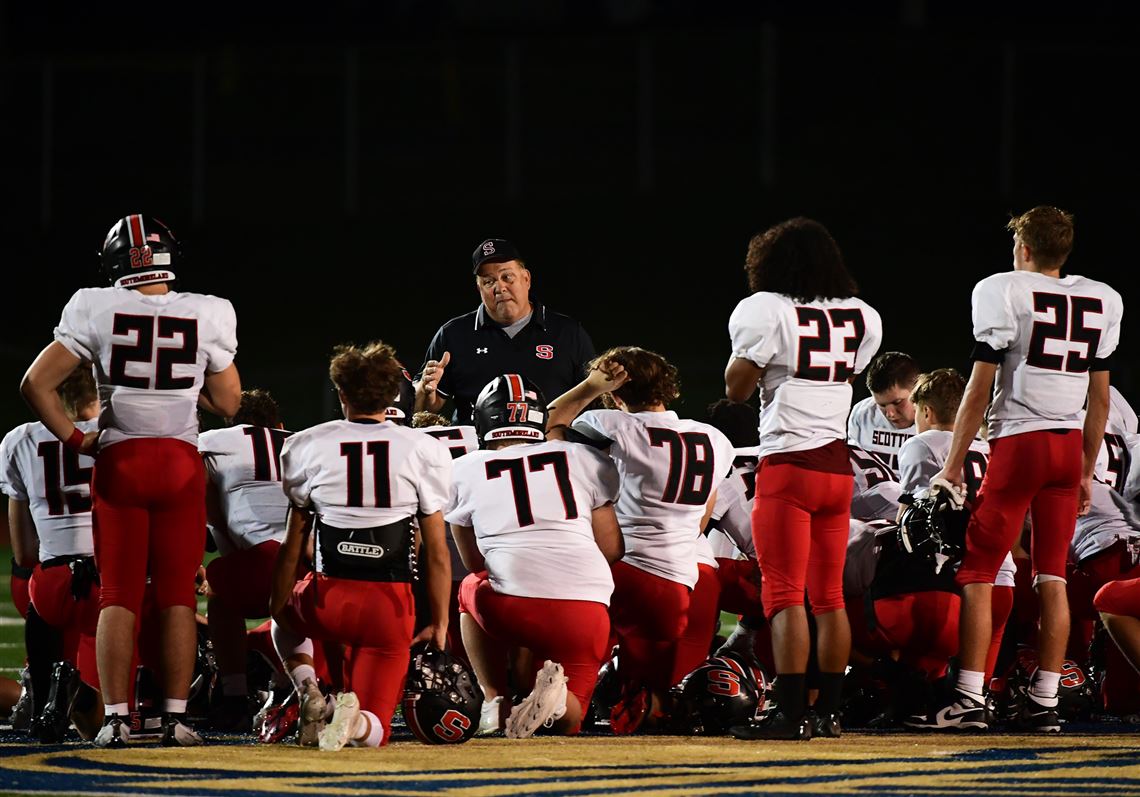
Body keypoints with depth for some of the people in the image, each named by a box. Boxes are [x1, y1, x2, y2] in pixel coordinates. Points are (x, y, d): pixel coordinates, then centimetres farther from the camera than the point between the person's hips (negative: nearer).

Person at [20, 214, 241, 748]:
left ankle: (115, 718, -1)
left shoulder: (96, 311, -5)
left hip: (118, 461, 0)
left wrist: (74, 440, 4)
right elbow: (228, 403, 8)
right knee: (177, 596, 6)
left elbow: (36, 384, -5)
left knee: (118, 596, 4)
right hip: (181, 463, 0)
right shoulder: (207, 316, -3)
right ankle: (175, 717, 3)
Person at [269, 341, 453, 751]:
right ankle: (355, 719, -27)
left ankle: (309, 695, 7)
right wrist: (439, 624, 14)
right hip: (392, 605, 0)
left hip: (328, 599, 0)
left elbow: (293, 546, 10)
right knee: (372, 730, 11)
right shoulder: (424, 451, 3)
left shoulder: (306, 446, 5)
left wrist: (278, 608, 21)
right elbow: (436, 552, 4)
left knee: (286, 618, 37)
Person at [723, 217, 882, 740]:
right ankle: (827, 711, 17)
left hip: (788, 462, -6)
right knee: (829, 595, 13)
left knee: (784, 594, -7)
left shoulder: (765, 311, -7)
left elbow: (737, 388, 0)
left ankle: (790, 714, -14)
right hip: (838, 465, 6)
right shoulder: (861, 318, 9)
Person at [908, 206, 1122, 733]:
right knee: (1052, 579, 7)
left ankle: (970, 699, -6)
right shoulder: (1102, 301, 11)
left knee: (977, 574, -1)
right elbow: (1099, 399, 15)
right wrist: (1087, 472, 23)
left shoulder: (1003, 292, -4)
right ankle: (1044, 703, 6)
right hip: (1070, 447, 5)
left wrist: (953, 467, 0)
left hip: (1019, 441, -5)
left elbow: (979, 390, -5)